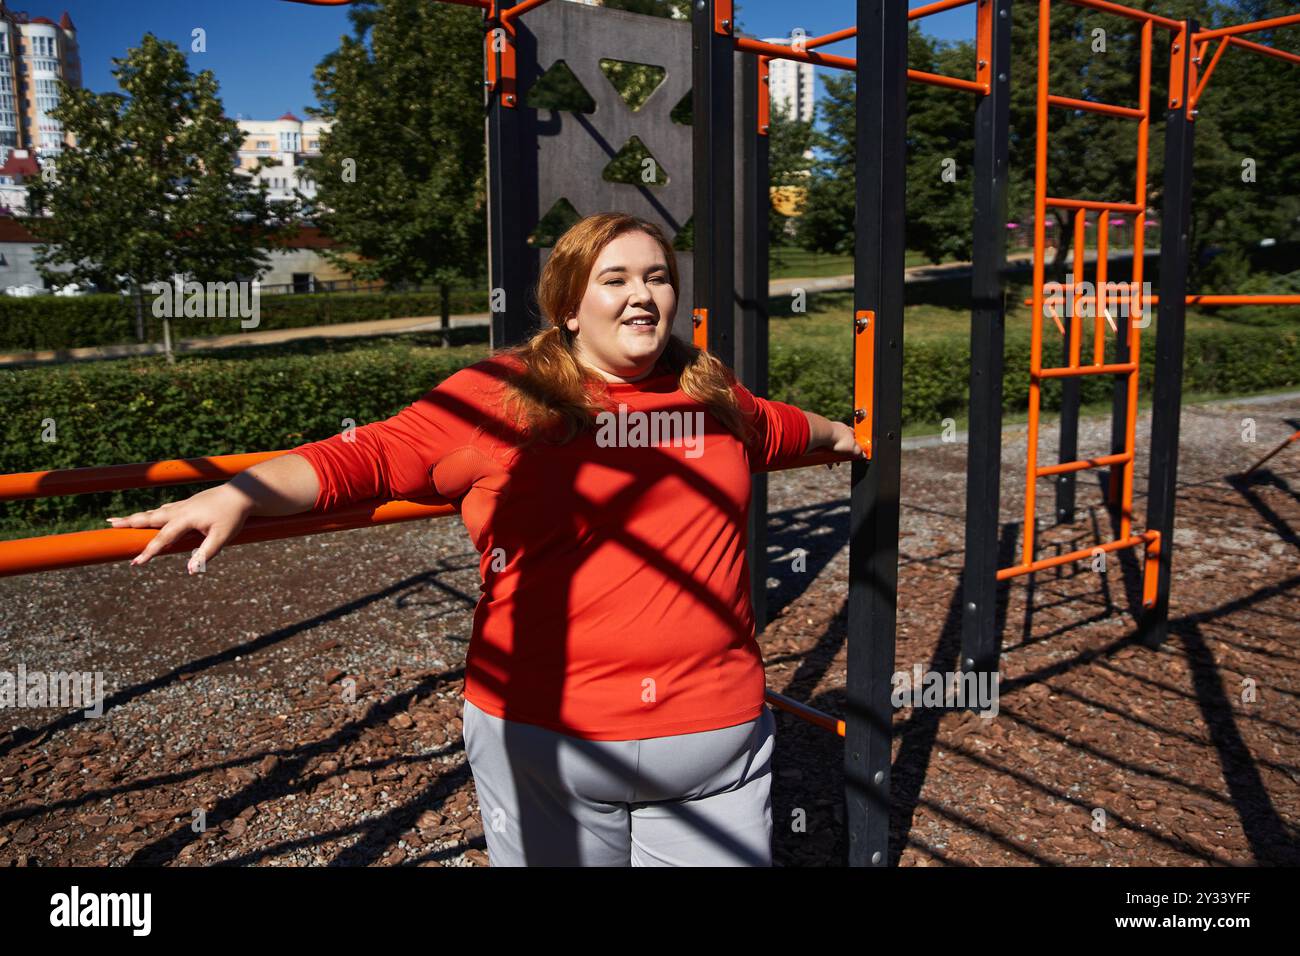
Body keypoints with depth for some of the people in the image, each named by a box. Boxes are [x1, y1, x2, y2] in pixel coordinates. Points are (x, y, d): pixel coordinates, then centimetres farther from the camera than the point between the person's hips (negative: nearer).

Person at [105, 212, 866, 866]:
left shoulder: (714, 394, 8)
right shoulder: (501, 396, -7)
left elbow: (779, 428, 29)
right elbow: (366, 456, -12)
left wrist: (842, 434, 46)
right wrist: (240, 492, -26)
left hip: (717, 738, 4)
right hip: (550, 741, -3)